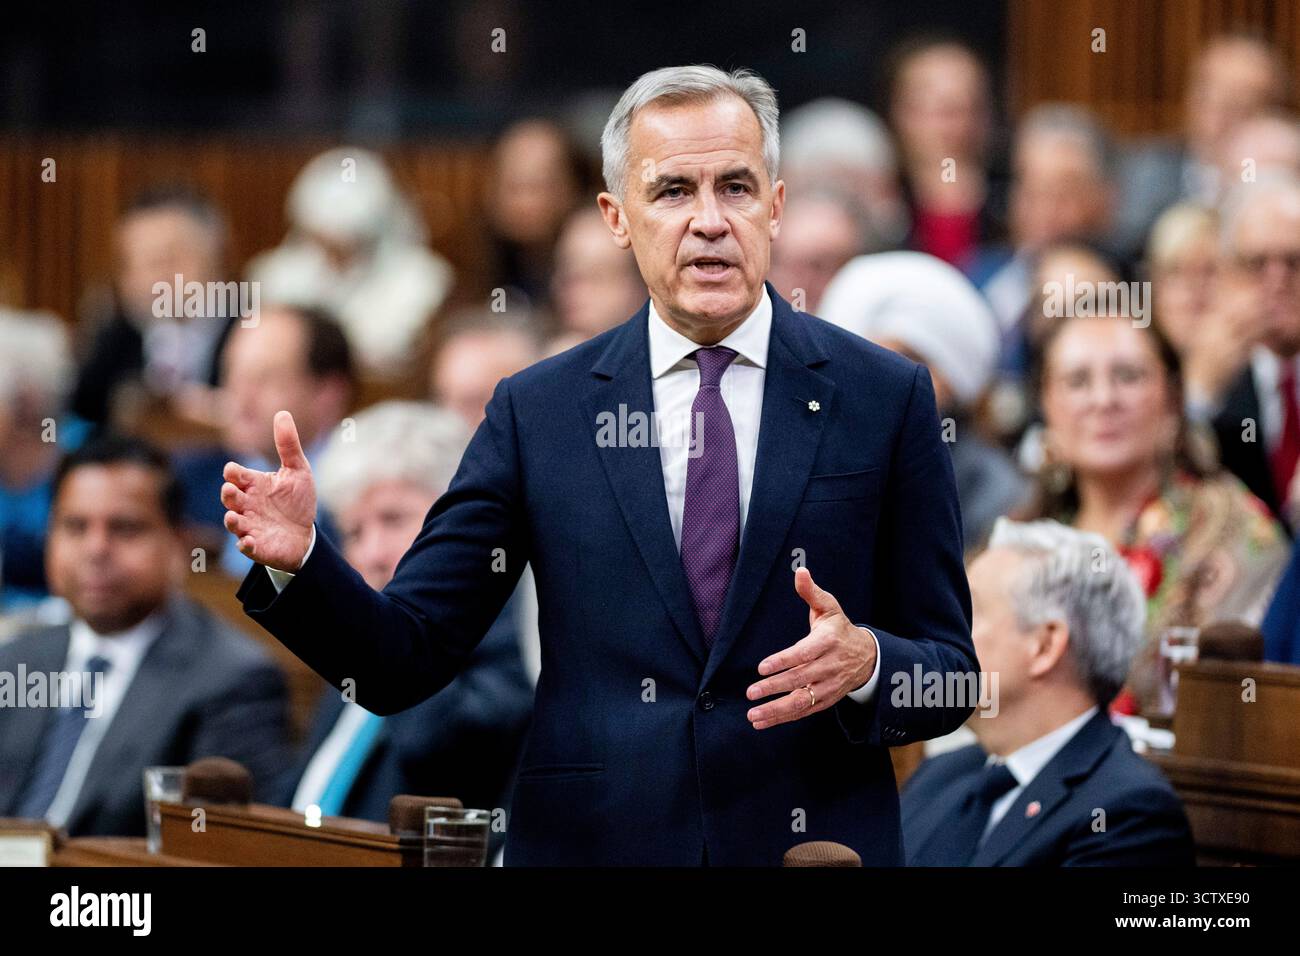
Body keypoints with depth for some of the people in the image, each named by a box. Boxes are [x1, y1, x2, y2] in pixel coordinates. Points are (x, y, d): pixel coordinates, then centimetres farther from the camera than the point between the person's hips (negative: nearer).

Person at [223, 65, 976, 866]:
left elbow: (951, 678, 1)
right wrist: (299, 560, -17)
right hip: (591, 843, 1)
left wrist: (865, 664, -20)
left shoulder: (886, 398, 0)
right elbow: (403, 662, 1)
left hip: (817, 849, -1)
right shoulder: (538, 411, 2)